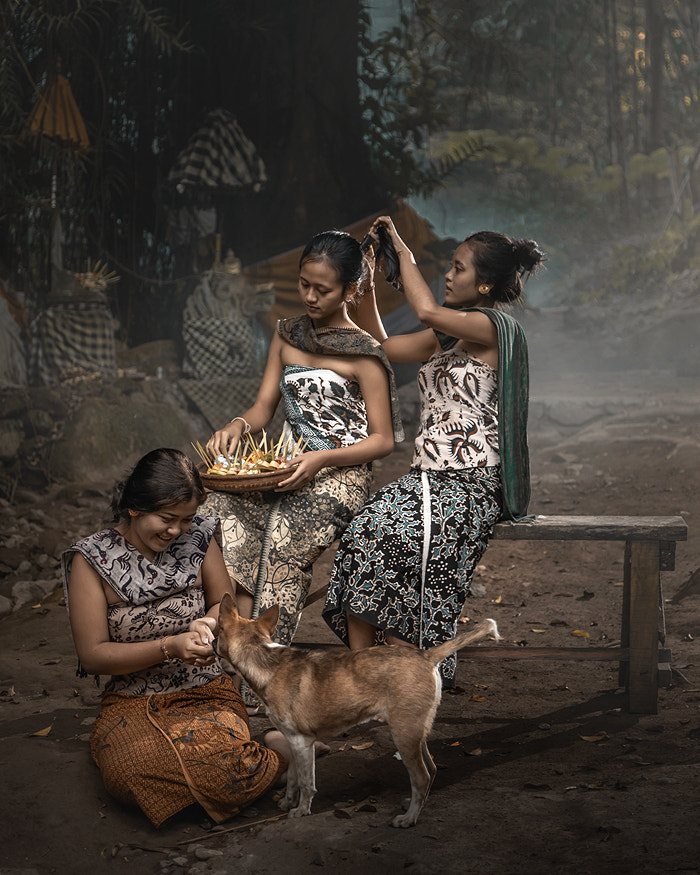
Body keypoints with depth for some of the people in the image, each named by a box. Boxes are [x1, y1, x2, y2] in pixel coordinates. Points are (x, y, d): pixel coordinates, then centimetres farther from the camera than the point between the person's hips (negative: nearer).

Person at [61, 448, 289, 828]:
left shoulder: (197, 537, 0)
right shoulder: (92, 560, -8)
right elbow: (92, 655, -10)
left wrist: (208, 624, -11)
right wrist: (169, 647, -22)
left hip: (206, 693, 1)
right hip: (132, 704, 0)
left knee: (219, 759, -34)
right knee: (133, 772, -34)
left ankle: (274, 752, -1)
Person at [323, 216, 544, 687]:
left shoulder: (496, 326, -7)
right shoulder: (449, 337, 20)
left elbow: (427, 311, -23)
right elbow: (383, 346, 25)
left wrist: (402, 250, -9)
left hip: (471, 484, -8)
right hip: (429, 476, 8)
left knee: (388, 529, -29)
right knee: (363, 530, -19)